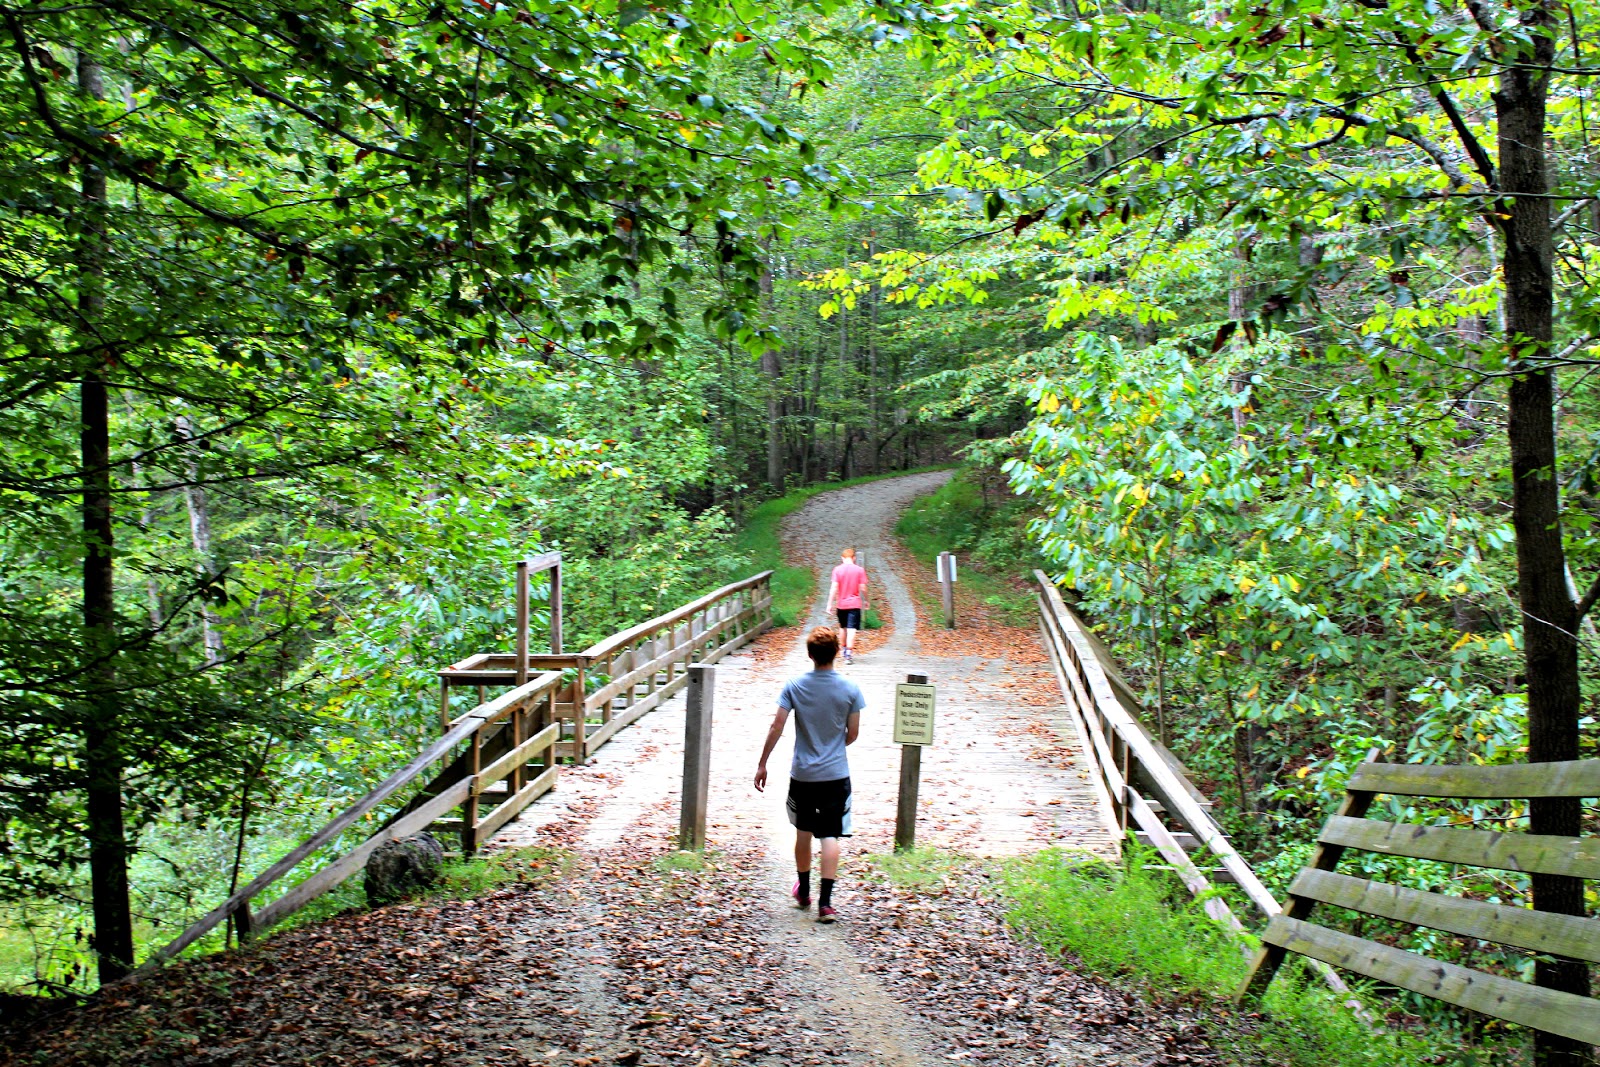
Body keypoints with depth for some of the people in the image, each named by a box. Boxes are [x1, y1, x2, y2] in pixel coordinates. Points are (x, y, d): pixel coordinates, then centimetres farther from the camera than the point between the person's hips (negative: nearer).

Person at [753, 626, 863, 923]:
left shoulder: (794, 686, -7)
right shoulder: (850, 689, -8)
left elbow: (776, 727, -7)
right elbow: (853, 734, -1)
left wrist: (762, 765, 2)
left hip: (802, 773, 1)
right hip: (835, 774, -1)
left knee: (803, 832, 17)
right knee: (830, 836, 0)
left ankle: (803, 891, 33)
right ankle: (825, 902, -6)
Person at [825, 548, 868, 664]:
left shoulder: (837, 569, -2)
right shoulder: (859, 570, -4)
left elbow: (834, 587, -7)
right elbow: (863, 588, -4)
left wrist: (830, 603, -4)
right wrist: (866, 601, 11)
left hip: (841, 604, 2)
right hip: (855, 604, -2)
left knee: (843, 628, 20)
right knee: (851, 630, -7)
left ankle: (845, 650, 34)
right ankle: (849, 654, -17)